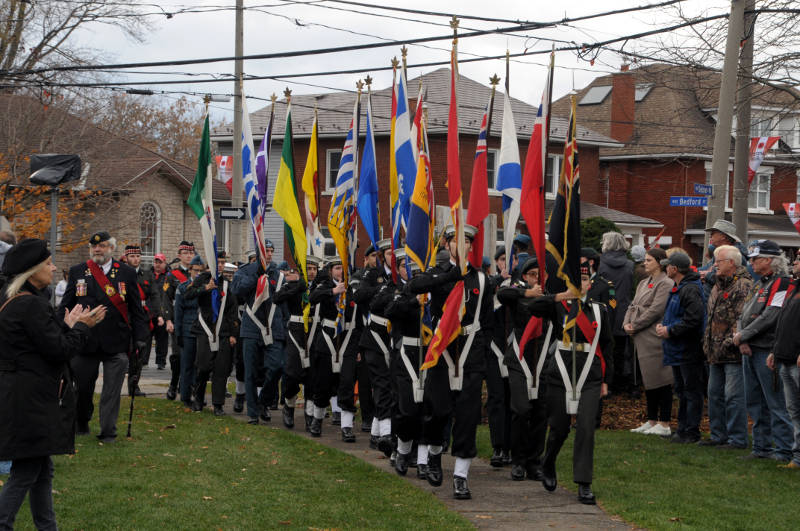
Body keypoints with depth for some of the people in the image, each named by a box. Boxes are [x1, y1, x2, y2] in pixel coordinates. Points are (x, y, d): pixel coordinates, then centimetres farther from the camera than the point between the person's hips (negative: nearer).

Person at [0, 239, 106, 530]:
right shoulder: (31, 304, -20)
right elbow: (58, 349, -19)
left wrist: (68, 325, 11)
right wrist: (81, 327, -3)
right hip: (31, 399, -11)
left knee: (42, 469, 16)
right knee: (26, 472, -5)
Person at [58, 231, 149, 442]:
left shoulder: (127, 273, 5)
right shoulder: (77, 272, 7)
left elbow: (137, 309, 6)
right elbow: (65, 306, 8)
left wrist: (140, 337, 0)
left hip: (116, 343, -1)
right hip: (84, 341, 1)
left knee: (112, 391, -1)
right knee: (81, 387, 11)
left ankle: (108, 432, 7)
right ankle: (82, 423, 33)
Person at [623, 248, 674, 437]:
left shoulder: (665, 284, -10)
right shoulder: (643, 284, 19)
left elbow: (655, 310, -17)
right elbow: (633, 306, 19)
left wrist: (635, 326, -12)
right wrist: (627, 323, 0)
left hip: (655, 338, -9)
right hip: (642, 339, 9)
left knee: (660, 380, -7)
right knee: (648, 379, 13)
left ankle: (664, 424, -5)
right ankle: (651, 421, 20)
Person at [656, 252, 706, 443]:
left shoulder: (690, 290, -18)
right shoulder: (678, 289, 15)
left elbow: (693, 320, -26)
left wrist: (670, 331, -19)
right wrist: (662, 325, 7)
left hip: (689, 349, -11)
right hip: (677, 349, 11)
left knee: (692, 391, -4)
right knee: (681, 390, 16)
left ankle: (691, 432, -1)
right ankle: (683, 429, 23)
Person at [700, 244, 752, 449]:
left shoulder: (744, 286, -12)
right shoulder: (718, 286, 19)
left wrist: (732, 341, -21)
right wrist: (708, 342, 22)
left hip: (733, 353, -10)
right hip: (716, 353, 10)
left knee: (733, 395, -8)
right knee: (715, 394, 13)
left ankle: (737, 438, -3)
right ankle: (718, 435, 22)